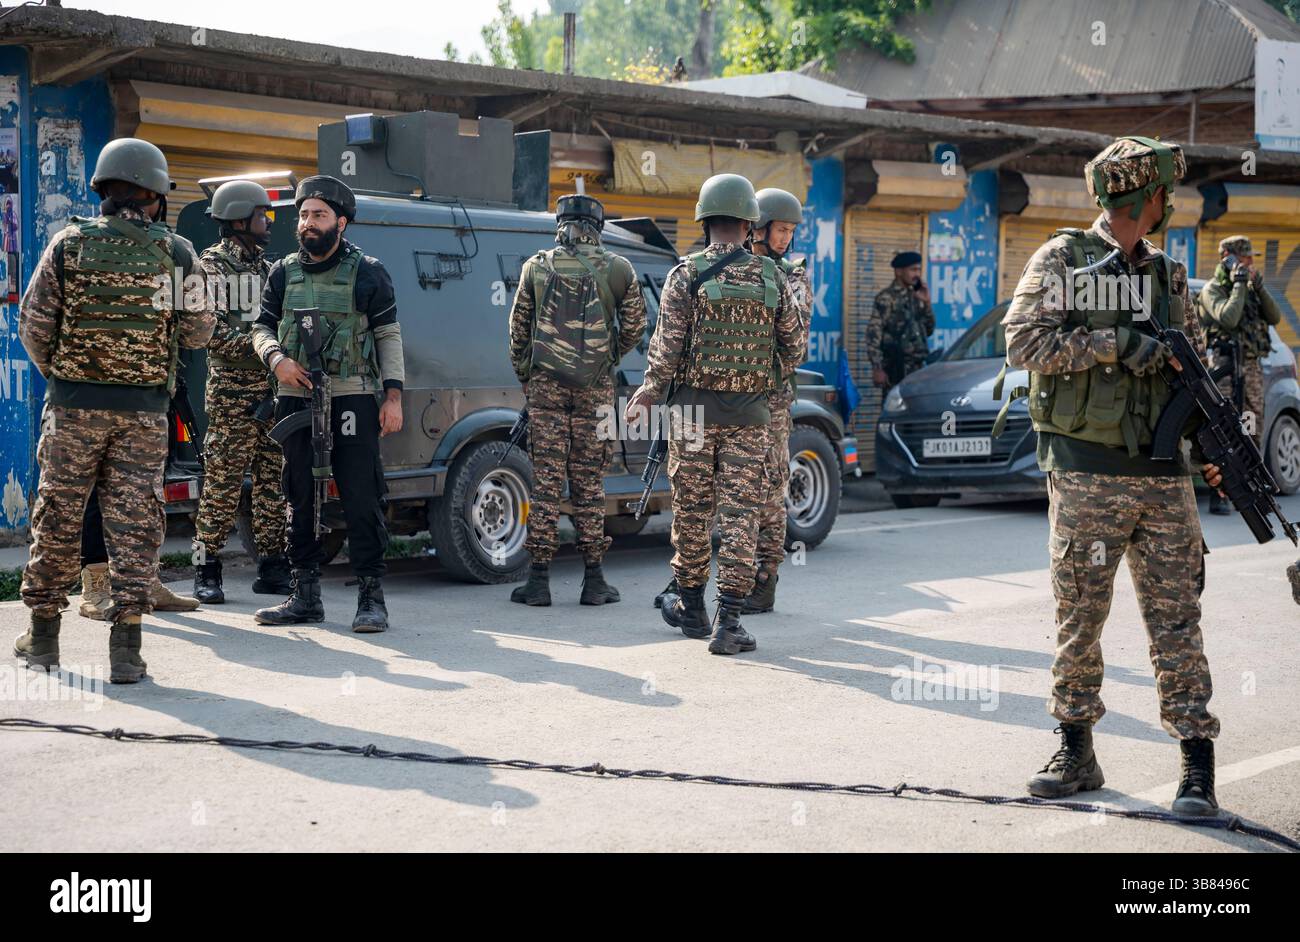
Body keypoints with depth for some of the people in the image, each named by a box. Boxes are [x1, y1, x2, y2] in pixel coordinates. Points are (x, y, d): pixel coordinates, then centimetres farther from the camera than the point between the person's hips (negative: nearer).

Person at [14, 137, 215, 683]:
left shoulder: (67, 246, -2)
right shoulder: (177, 254, -3)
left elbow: (33, 325, -1)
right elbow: (198, 334, 2)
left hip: (73, 405, 1)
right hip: (143, 411, 0)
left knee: (58, 519, 11)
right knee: (134, 525, 4)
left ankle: (43, 637, 21)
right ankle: (125, 648, 2)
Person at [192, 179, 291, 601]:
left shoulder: (268, 267, 19)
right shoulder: (212, 264, -3)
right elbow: (208, 331, -11)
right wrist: (258, 345, -17)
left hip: (273, 388, 7)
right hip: (232, 391, -7)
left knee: (273, 483, 6)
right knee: (223, 483, -6)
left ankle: (272, 568, 12)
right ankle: (207, 573, 1)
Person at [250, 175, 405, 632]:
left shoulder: (368, 273, 1)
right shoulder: (283, 273, 11)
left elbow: (389, 336, 1)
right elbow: (261, 327, 16)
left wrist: (393, 396, -6)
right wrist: (276, 359, -7)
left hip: (353, 398, -4)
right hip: (296, 399, 4)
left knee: (361, 498, -6)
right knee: (299, 499, 8)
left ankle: (371, 597, 0)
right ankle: (305, 595, 17)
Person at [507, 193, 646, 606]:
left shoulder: (536, 267, 4)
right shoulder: (618, 269, 2)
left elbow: (518, 330, 7)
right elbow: (635, 325, 8)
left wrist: (526, 378, 18)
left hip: (546, 385, 0)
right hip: (595, 388, 0)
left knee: (545, 479, 2)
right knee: (589, 482, 6)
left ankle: (539, 580, 1)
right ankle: (594, 580, 8)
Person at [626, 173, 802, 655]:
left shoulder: (686, 276, -5)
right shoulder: (772, 277, 2)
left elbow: (667, 349, -8)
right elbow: (793, 349, 7)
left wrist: (647, 394, 5)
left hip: (694, 407, -1)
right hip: (749, 415, 1)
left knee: (692, 509, 12)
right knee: (740, 514, 1)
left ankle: (690, 607, 25)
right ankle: (727, 622, -4)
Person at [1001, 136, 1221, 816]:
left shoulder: (1167, 274, 15)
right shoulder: (1061, 260, 1)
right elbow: (1023, 343, -11)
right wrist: (1117, 342, -17)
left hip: (1164, 477, 4)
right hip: (1086, 476, -3)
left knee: (1177, 619, 1)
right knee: (1080, 615, 4)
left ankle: (1197, 765, 6)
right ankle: (1076, 753, 16)